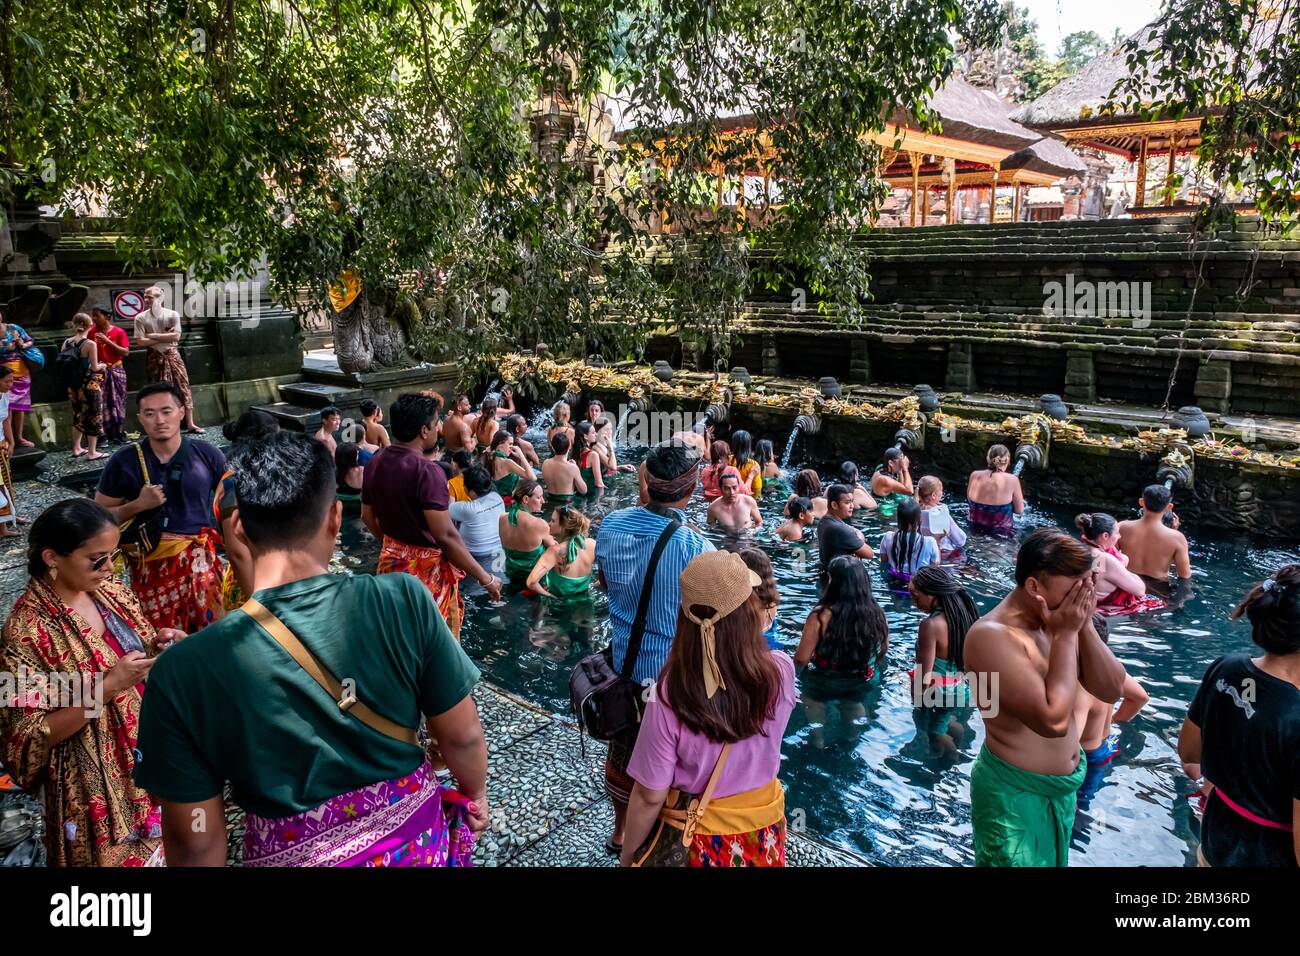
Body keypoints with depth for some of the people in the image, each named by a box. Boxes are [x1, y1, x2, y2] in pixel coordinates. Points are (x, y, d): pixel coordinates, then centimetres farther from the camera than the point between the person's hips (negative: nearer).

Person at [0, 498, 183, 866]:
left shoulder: (109, 593, -4)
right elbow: (32, 738, -19)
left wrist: (156, 649, -11)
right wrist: (108, 686, -28)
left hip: (148, 758, 6)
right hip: (96, 786, -6)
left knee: (162, 847, 21)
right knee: (117, 856, 15)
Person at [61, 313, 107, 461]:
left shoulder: (66, 343, 0)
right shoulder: (90, 344, -16)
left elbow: (63, 363, 2)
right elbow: (94, 368, -15)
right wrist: (102, 366, 6)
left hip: (73, 386, 6)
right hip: (89, 385, -6)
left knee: (78, 417, 21)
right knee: (93, 418, 5)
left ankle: (76, 449, 29)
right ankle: (91, 453, 9)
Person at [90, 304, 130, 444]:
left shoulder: (119, 332, -5)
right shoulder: (93, 332, 0)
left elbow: (126, 352, -12)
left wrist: (107, 341, -19)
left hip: (116, 370, -1)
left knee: (118, 401, 5)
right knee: (101, 402, -2)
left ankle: (119, 432, 12)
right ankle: (104, 435, 1)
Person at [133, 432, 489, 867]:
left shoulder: (184, 671, -22)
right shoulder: (403, 602, -22)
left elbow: (194, 840, -12)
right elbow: (463, 736, -10)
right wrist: (476, 794, 10)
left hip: (290, 854, 0)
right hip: (415, 842, 1)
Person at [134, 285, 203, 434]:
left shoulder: (172, 314, -2)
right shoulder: (141, 318, -1)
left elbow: (176, 336, -11)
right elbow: (140, 341, -8)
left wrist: (154, 336, -12)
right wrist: (165, 337, -12)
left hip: (173, 355, 0)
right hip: (155, 358, 0)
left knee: (183, 388, -1)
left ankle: (190, 424, 4)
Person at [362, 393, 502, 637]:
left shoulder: (375, 463, -1)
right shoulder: (427, 471, -25)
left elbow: (367, 516, 12)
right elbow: (446, 536, -28)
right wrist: (485, 578, -21)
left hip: (390, 562, 7)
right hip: (426, 569, -7)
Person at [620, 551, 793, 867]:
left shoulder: (668, 696, -30)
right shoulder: (781, 671, -23)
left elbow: (650, 796, -18)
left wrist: (627, 854, -2)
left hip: (701, 838, -3)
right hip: (764, 830, 3)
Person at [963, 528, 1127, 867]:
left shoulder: (1058, 621, -4)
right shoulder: (993, 636, -28)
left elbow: (1112, 690, -3)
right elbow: (1054, 720, -32)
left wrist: (1084, 626, -16)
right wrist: (1065, 635, -26)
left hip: (1063, 785, 8)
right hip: (1014, 793, -8)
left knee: (1052, 861, 26)